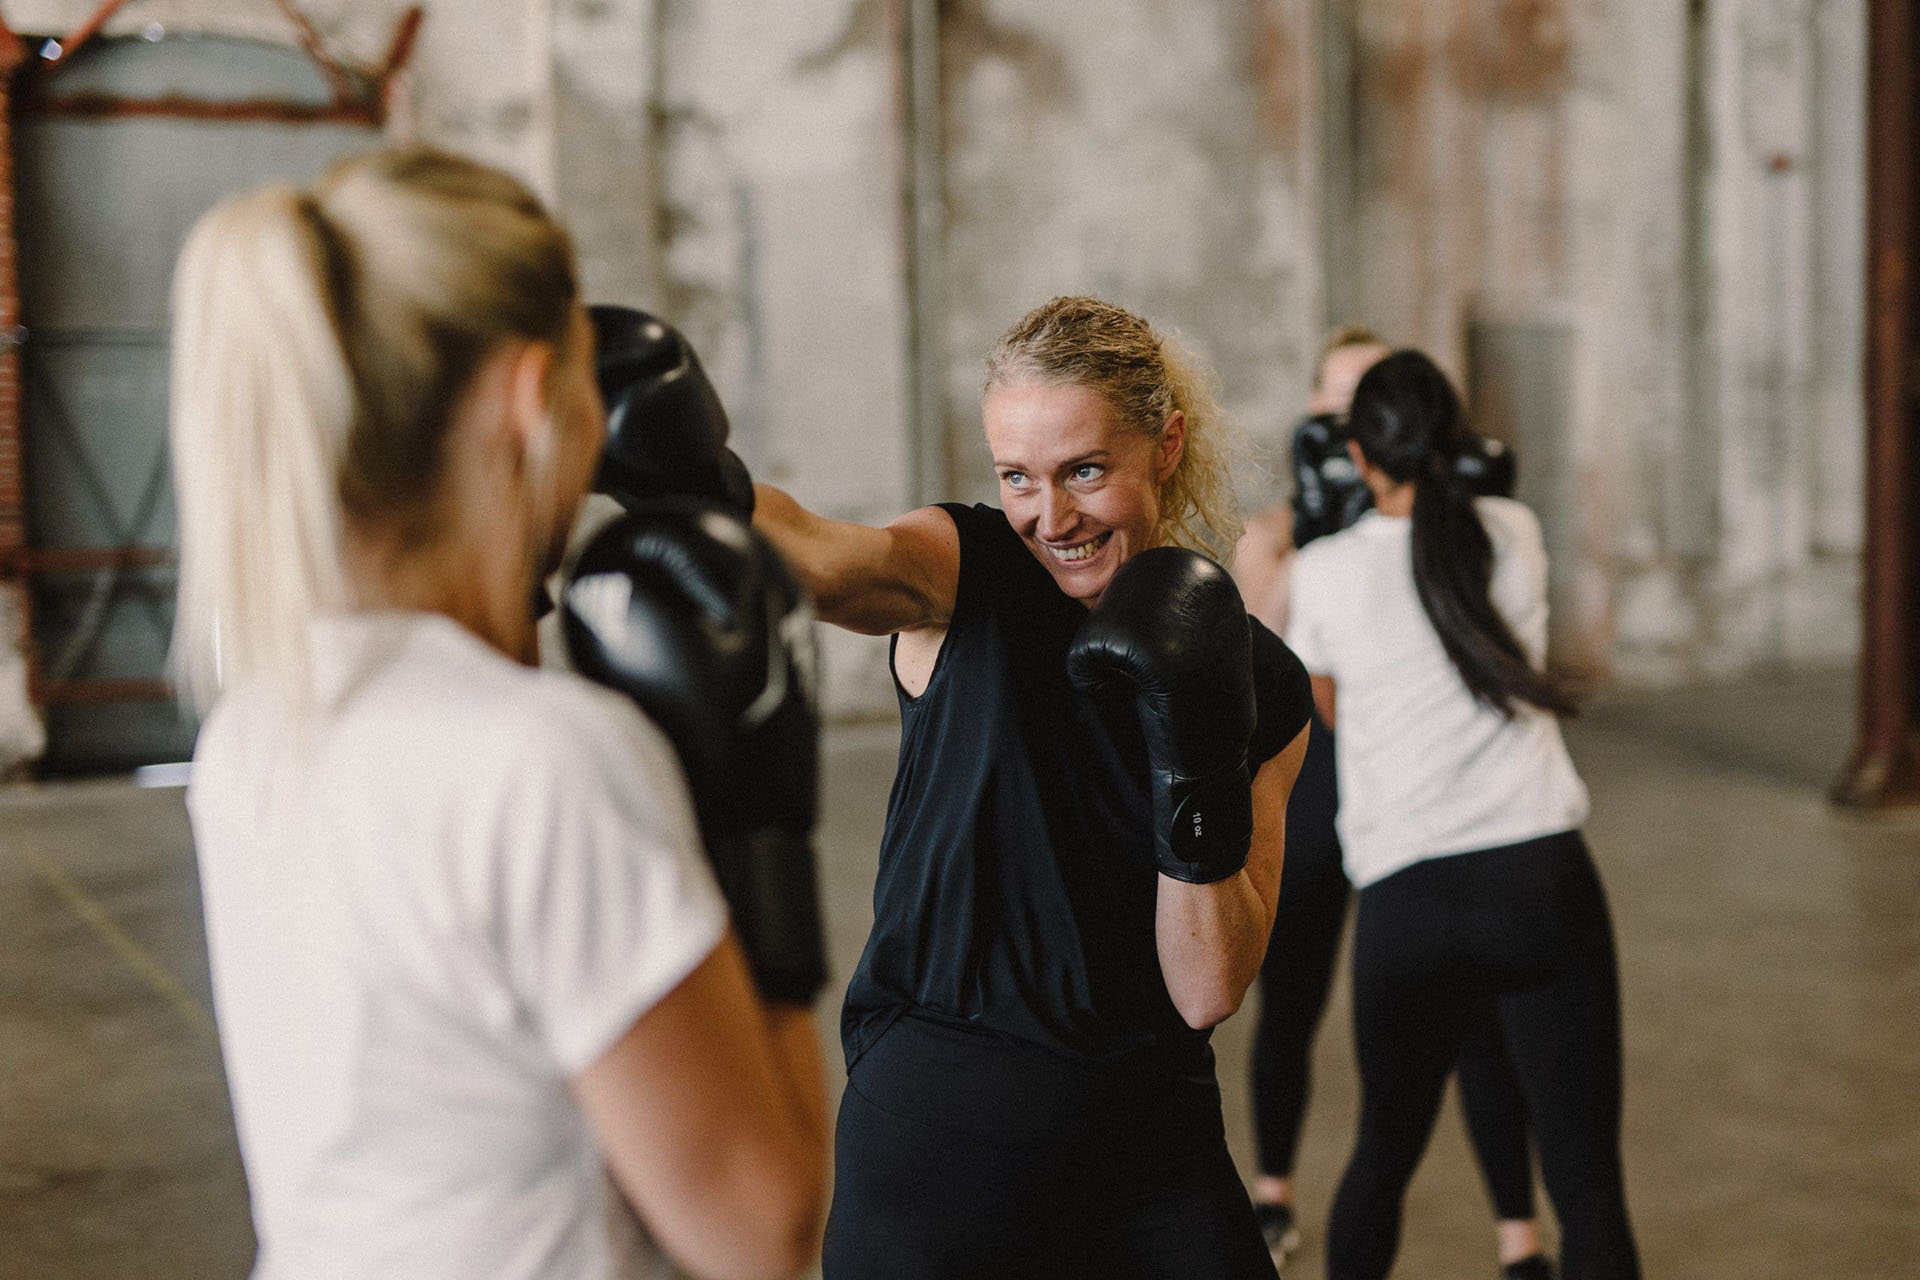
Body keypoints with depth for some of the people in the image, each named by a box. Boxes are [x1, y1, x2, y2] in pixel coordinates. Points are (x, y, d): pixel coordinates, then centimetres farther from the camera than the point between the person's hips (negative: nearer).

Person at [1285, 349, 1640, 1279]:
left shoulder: (1321, 574, 3)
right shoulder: (1516, 534, 7)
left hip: (1407, 905, 0)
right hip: (1546, 880, 0)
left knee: (1384, 1155, 22)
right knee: (1588, 1183, 2)